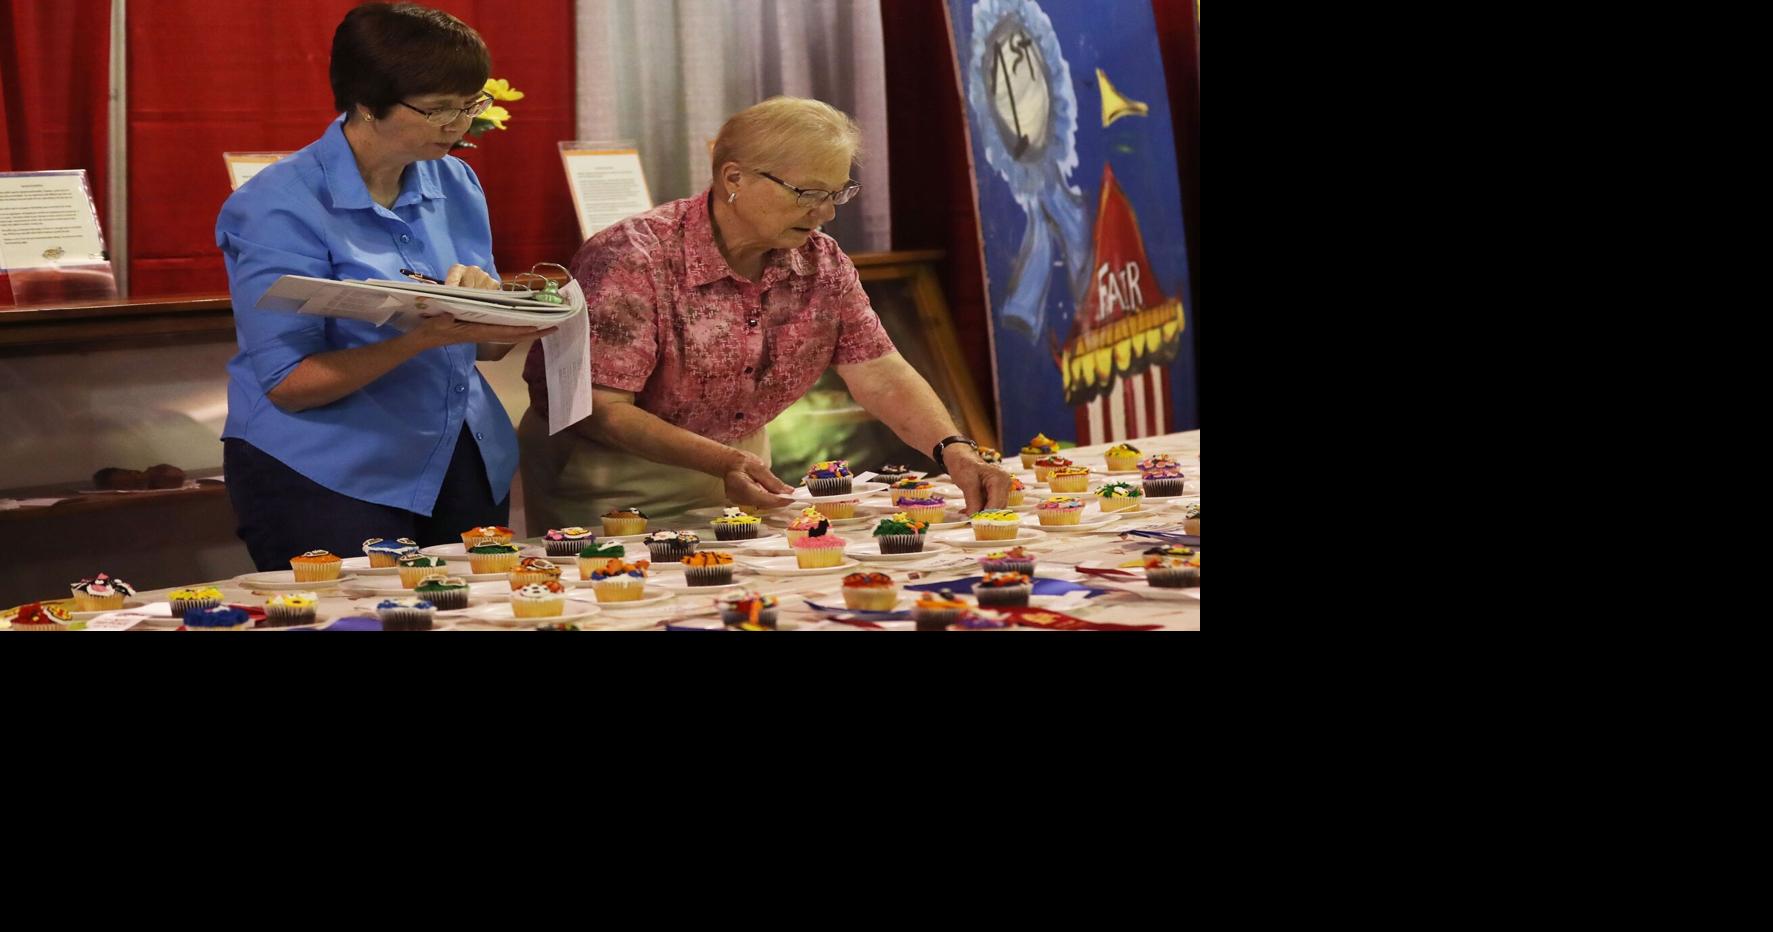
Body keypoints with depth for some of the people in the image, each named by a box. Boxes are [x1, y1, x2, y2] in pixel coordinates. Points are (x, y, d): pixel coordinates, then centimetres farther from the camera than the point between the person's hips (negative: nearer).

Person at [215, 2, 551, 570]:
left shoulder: (456, 184, 7)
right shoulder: (281, 209, -13)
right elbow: (289, 385, -18)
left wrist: (484, 298, -11)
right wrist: (426, 338, -29)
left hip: (468, 468, 6)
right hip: (329, 478, -6)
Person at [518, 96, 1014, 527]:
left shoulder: (823, 264, -2)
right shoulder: (633, 260, -22)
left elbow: (883, 378, -3)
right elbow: (599, 409, -24)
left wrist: (955, 450, -21)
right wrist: (722, 461, -35)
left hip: (736, 466, 6)